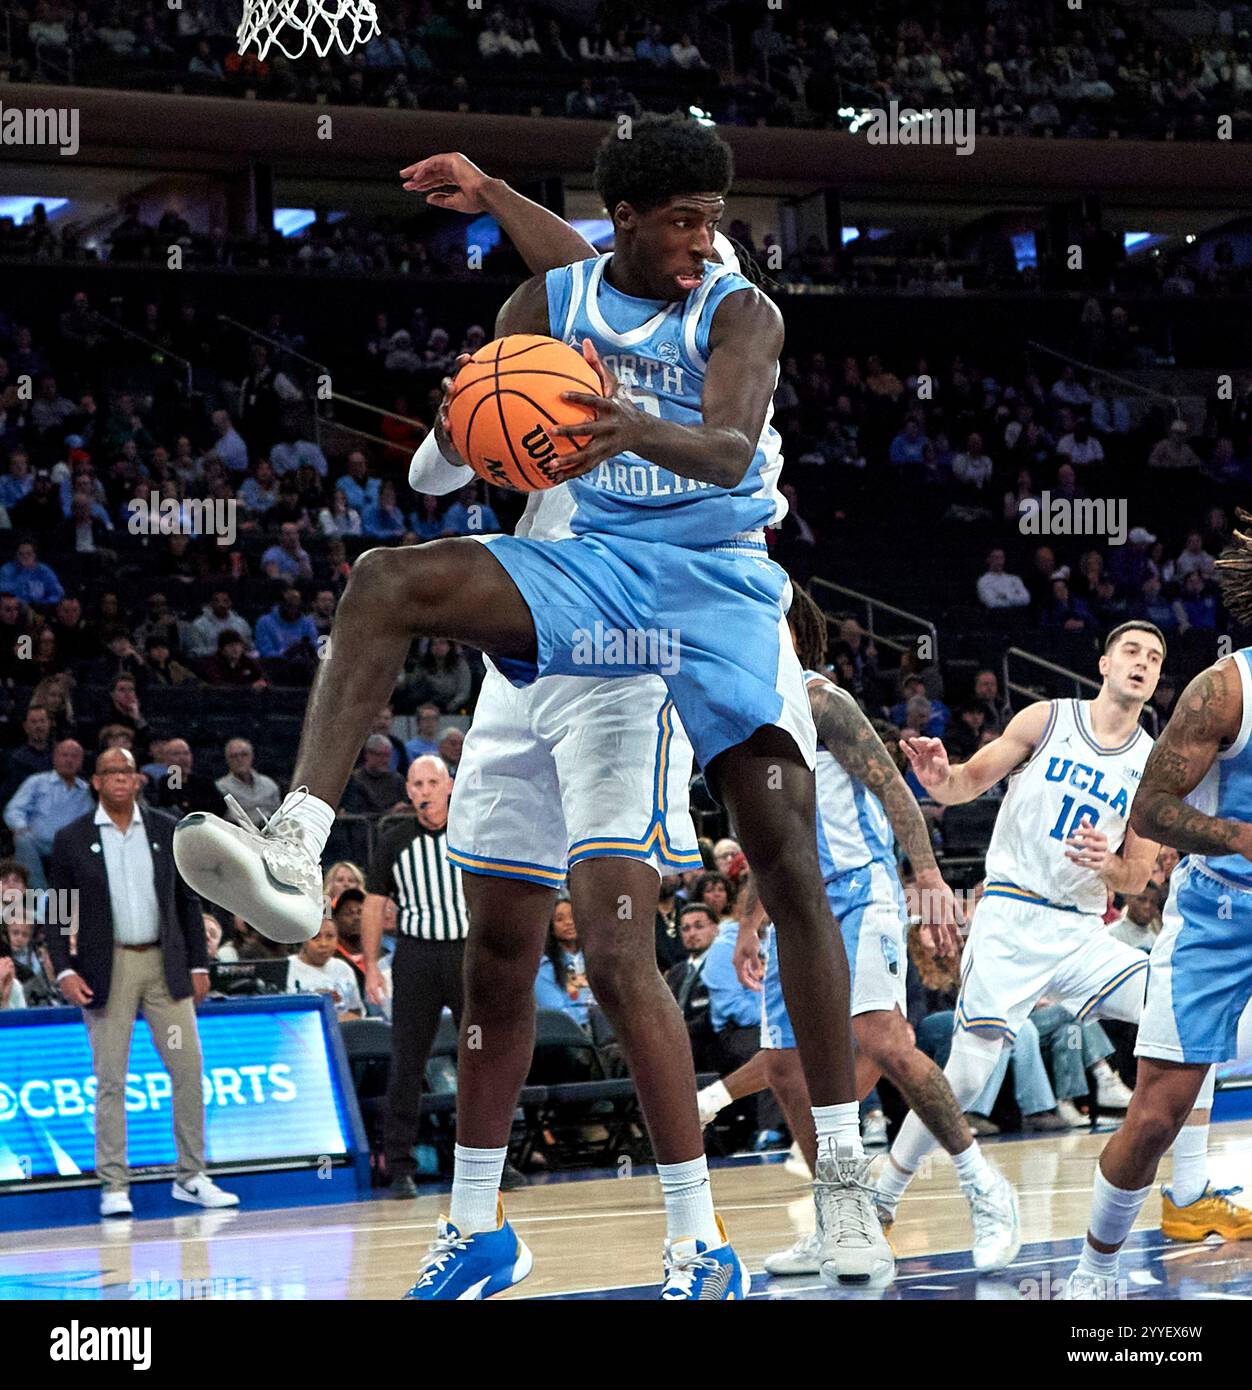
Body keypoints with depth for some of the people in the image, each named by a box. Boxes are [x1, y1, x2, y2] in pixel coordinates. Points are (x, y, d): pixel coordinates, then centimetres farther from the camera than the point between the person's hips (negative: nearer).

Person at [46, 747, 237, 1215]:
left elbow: (188, 901, 11)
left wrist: (198, 964, 6)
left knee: (188, 1070, 0)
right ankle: (114, 1186, 4)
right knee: (110, 1080, -1)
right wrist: (65, 970, -9)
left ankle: (191, 1177, 9)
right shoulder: (72, 839, 1)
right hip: (106, 969, -2)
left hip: (165, 965, 2)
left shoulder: (167, 831, 7)